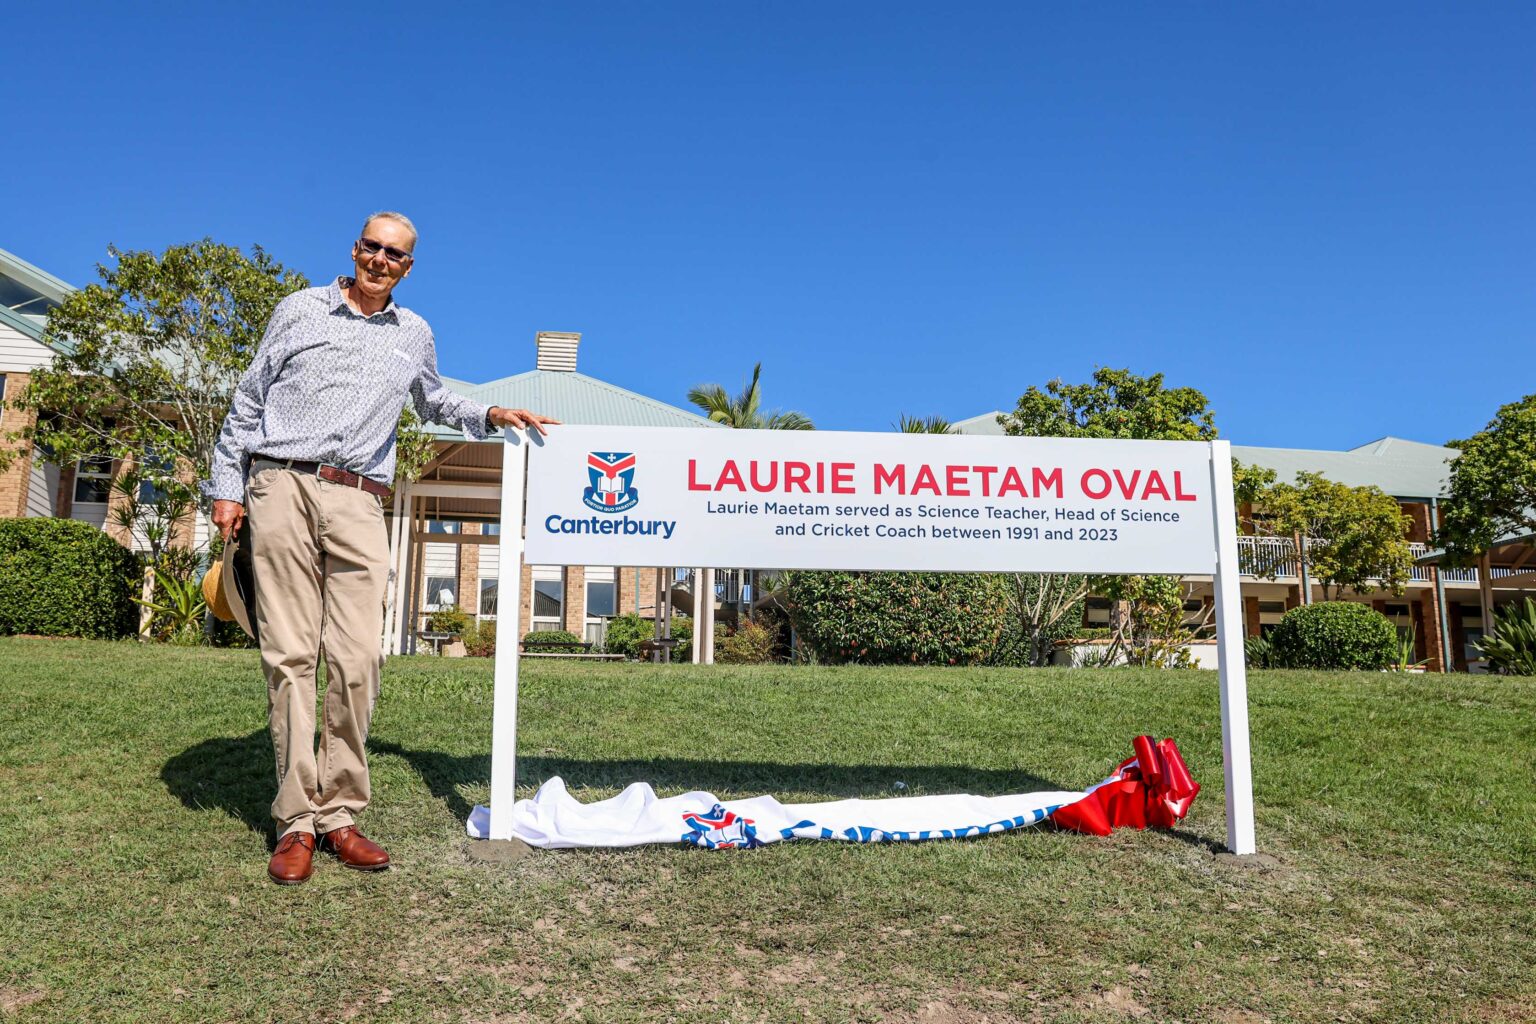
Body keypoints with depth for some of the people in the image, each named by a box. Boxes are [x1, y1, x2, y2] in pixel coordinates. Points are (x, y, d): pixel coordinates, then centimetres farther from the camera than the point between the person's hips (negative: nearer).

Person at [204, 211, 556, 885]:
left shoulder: (414, 336, 20)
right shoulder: (301, 308, 13)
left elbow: (435, 404, 37)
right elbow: (248, 400, 14)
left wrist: (491, 416, 19)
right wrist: (226, 485, 8)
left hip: (358, 503, 2)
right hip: (281, 486, -1)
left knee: (356, 660, -8)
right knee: (289, 657, -4)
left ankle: (339, 814, 2)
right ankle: (297, 821, 1)